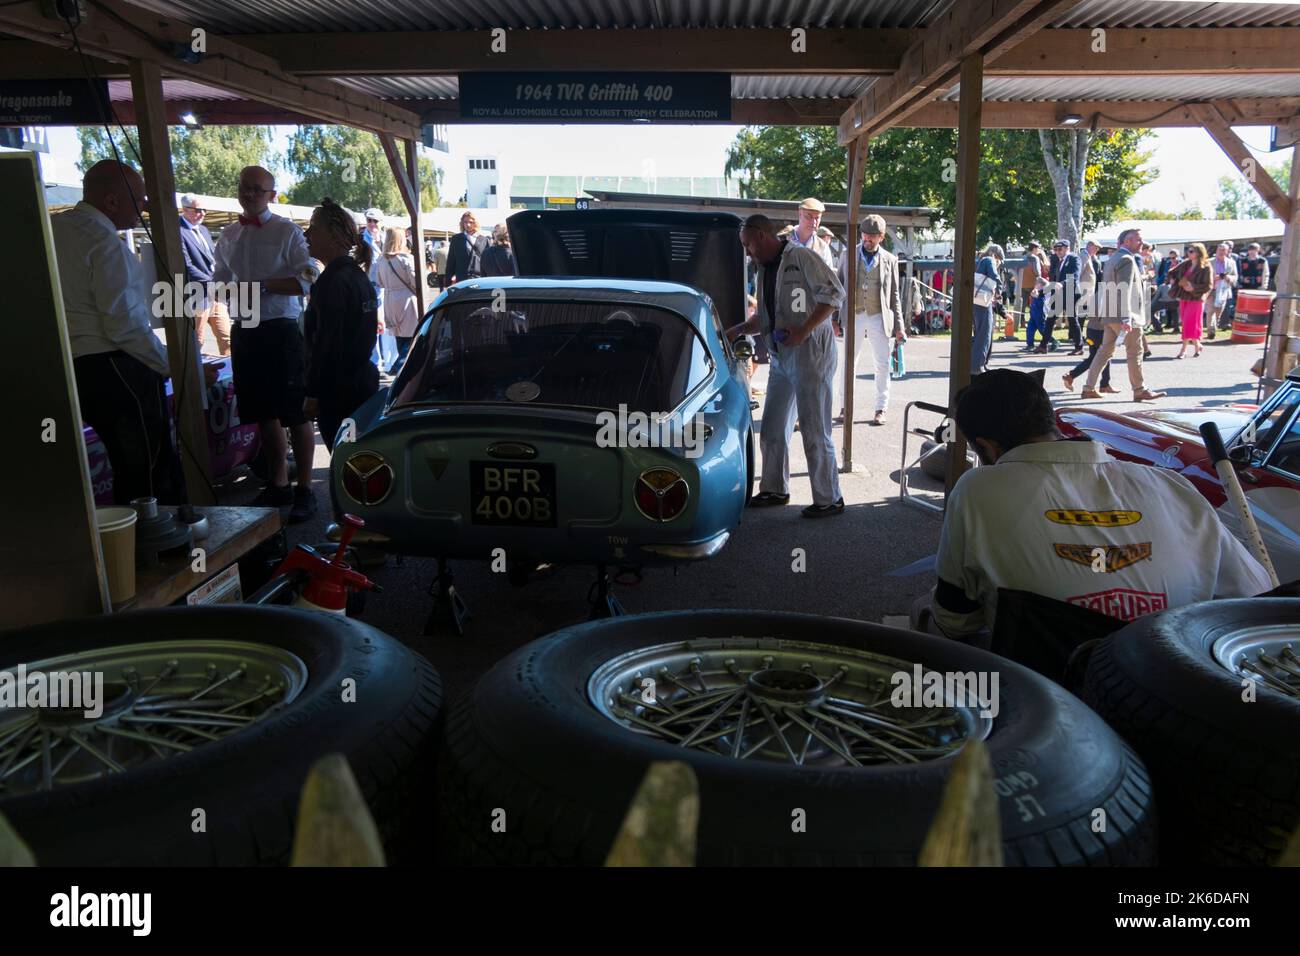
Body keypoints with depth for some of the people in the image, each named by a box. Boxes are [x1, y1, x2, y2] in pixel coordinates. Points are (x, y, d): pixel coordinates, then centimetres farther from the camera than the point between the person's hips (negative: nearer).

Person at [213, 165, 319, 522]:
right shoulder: (229, 235, 13)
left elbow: (308, 280, -12)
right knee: (263, 413, 14)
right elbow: (220, 279, 24)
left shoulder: (287, 231, -4)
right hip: (243, 330, 6)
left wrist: (264, 285, -20)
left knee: (295, 413, -3)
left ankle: (305, 489, 7)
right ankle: (278, 484, 27)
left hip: (280, 329, -6)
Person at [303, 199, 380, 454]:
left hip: (338, 388, -10)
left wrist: (312, 394, -15)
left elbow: (326, 343, -19)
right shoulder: (358, 276, 14)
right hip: (363, 379, 10)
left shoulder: (333, 282, -16)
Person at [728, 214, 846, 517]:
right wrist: (737, 330, 6)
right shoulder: (765, 270, 15)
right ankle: (774, 489, 27)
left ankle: (830, 499, 5)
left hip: (810, 351, -9)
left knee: (814, 430, -4)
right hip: (780, 356, 9)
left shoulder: (801, 257, -9)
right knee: (773, 428, 13)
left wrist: (803, 331, -21)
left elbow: (834, 294, -16)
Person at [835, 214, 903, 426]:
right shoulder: (849, 255, 7)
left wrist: (898, 326, 5)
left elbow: (894, 295, 9)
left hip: (880, 318, 0)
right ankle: (845, 407, 15)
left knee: (883, 365, 2)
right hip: (854, 316, 0)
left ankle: (880, 410, 11)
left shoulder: (890, 260, 7)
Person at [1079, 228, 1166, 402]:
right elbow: (1124, 291, -21)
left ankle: (1089, 388, 9)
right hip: (1124, 316, -9)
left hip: (1109, 316, 9)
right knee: (1135, 352, 0)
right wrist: (1126, 319, -24)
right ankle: (1140, 390, 8)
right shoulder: (1127, 260, -14)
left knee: (1105, 350, 11)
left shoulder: (1112, 258, 16)